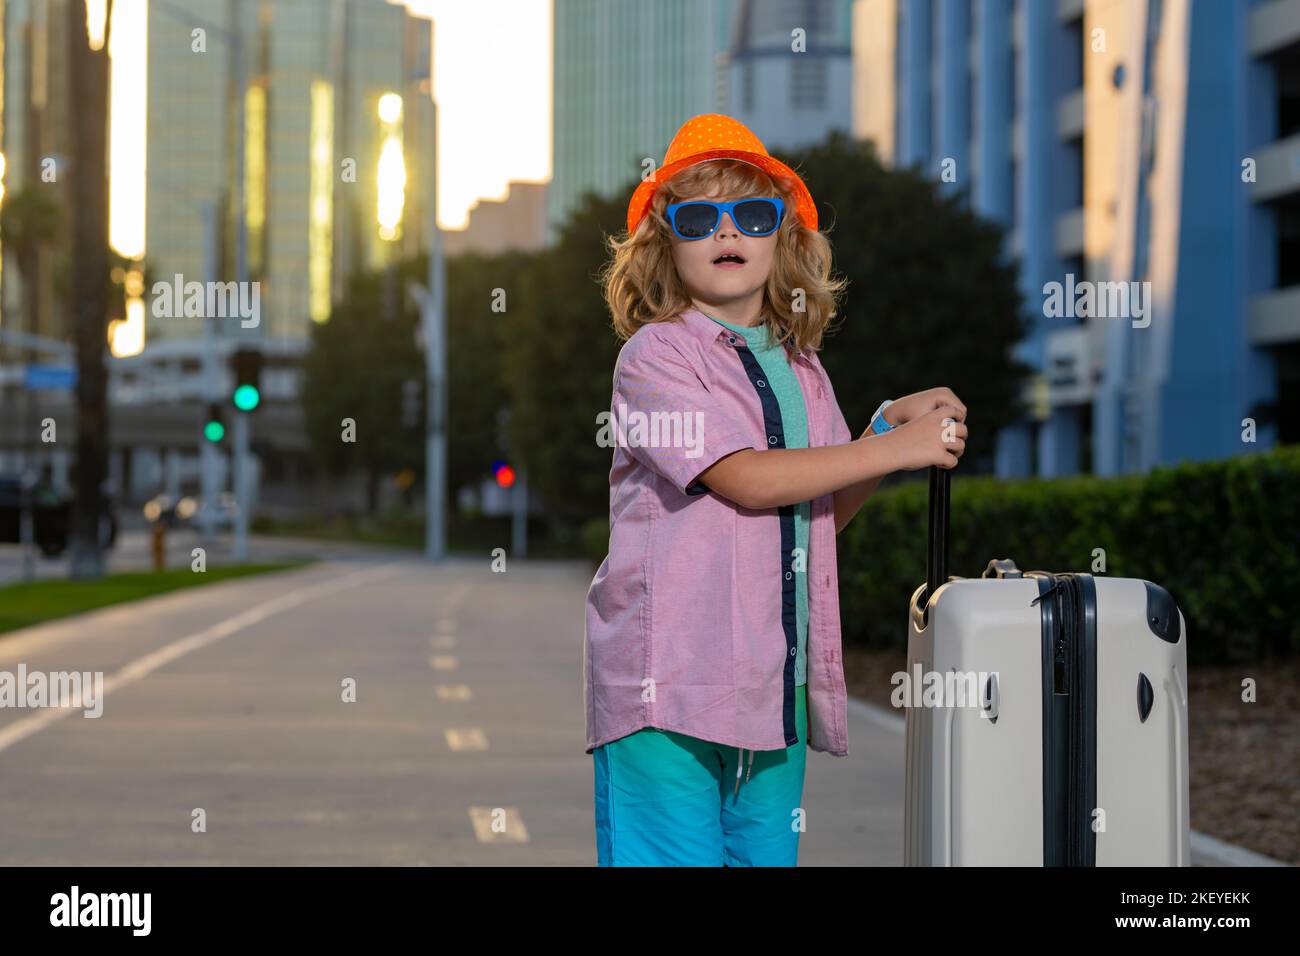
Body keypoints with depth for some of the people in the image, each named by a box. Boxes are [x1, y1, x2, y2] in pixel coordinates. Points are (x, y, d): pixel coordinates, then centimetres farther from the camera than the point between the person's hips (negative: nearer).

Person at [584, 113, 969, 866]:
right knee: (675, 853, -9)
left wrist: (890, 425, 6)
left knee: (766, 851, 7)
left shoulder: (800, 367, 17)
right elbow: (744, 478, -15)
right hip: (668, 683, -6)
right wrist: (894, 448, -11)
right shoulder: (655, 354, -4)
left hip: (775, 685, 7)